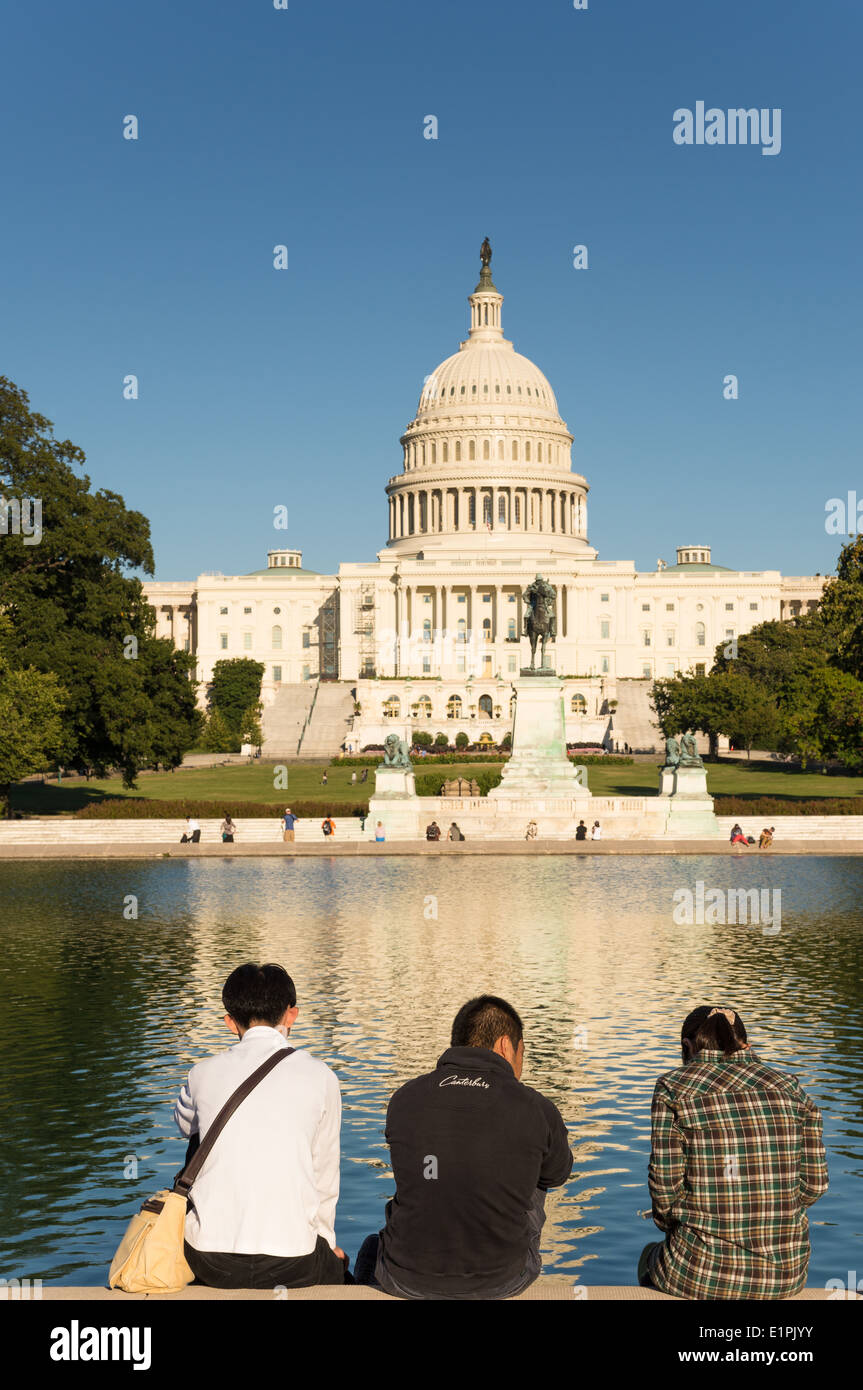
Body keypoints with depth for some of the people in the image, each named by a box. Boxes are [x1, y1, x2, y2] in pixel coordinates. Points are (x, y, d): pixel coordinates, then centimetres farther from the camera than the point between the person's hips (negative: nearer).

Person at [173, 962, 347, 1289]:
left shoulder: (204, 1073, 3)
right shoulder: (319, 1076, 0)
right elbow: (324, 1175, 7)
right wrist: (327, 1241, 22)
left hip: (211, 1262, 1)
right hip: (290, 1266, 0)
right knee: (335, 1262, 30)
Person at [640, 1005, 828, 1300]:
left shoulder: (674, 1088, -4)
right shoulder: (790, 1088, 6)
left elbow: (666, 1186, -8)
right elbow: (814, 1183, 3)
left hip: (703, 1275, -4)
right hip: (786, 1275, 4)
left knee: (651, 1257, 32)